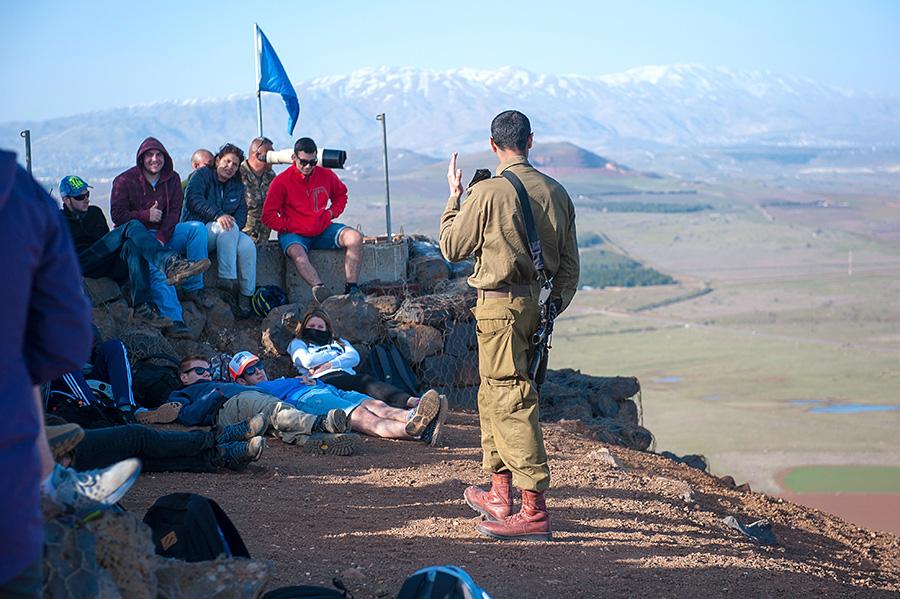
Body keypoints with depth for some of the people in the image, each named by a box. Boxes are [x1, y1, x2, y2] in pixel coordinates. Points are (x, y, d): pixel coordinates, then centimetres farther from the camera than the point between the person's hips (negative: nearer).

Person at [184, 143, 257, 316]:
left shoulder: (237, 186, 18)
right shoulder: (202, 175, 0)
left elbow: (242, 213, 9)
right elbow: (193, 199, -18)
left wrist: (233, 222, -16)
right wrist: (217, 215, -31)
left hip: (226, 234, 5)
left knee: (247, 245, -25)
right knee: (229, 229, -34)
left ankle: (246, 296, -23)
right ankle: (227, 279, -33)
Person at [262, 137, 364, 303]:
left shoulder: (326, 175, 4)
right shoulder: (281, 182, -7)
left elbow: (341, 195, 25)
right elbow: (268, 216, -6)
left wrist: (331, 213, 7)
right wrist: (291, 226, -12)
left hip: (323, 230, 4)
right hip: (294, 234, -4)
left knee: (355, 238, -19)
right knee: (296, 252, -38)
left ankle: (352, 288, -26)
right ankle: (320, 290, -55)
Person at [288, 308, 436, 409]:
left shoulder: (339, 342, 40)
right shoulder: (298, 344, 31)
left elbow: (354, 357, 15)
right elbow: (308, 361, 5)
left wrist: (330, 364, 0)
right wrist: (335, 354, 14)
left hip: (348, 377, 5)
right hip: (324, 380, -5)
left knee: (369, 382, -35)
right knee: (364, 381, -37)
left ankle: (411, 402, -66)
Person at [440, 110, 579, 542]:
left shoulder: (488, 192, -13)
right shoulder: (556, 193, 5)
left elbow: (452, 247, -1)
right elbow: (569, 264, 10)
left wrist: (454, 197, 11)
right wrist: (554, 305, 20)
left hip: (501, 305, -7)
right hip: (538, 304, 7)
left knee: (510, 401, -7)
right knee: (492, 398, 20)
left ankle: (534, 510, -11)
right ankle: (500, 494, 27)